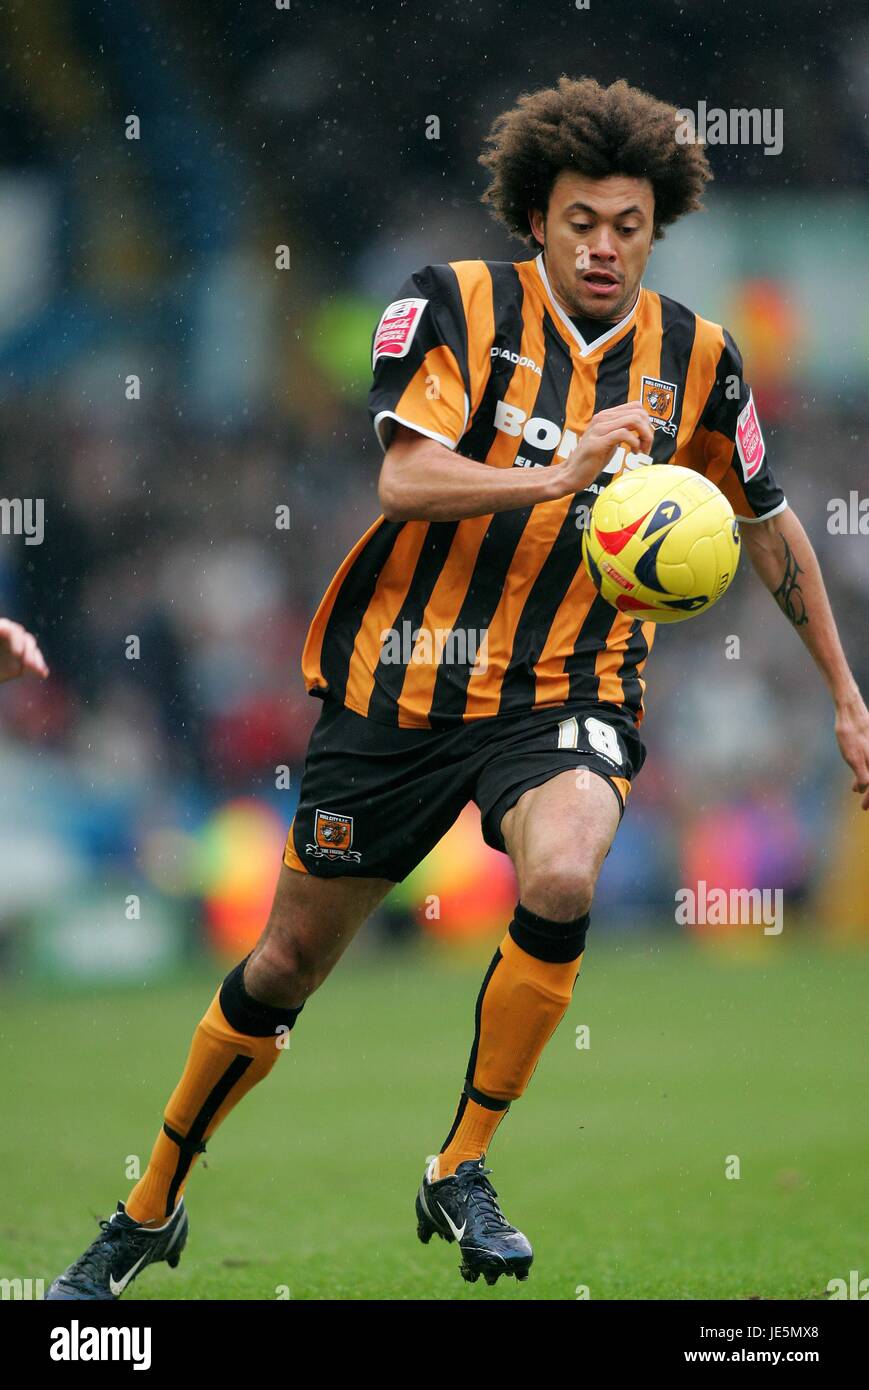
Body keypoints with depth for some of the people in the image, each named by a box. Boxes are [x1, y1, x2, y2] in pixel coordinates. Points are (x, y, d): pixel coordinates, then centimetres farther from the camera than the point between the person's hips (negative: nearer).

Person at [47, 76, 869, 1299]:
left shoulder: (695, 358, 2)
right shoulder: (455, 305, -7)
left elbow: (770, 522, 16)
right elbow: (406, 475, -21)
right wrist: (555, 476, -38)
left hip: (564, 691, 1)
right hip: (399, 680, -1)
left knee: (560, 879, -32)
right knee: (291, 960, 8)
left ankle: (462, 1171, -13)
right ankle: (151, 1210, 29)